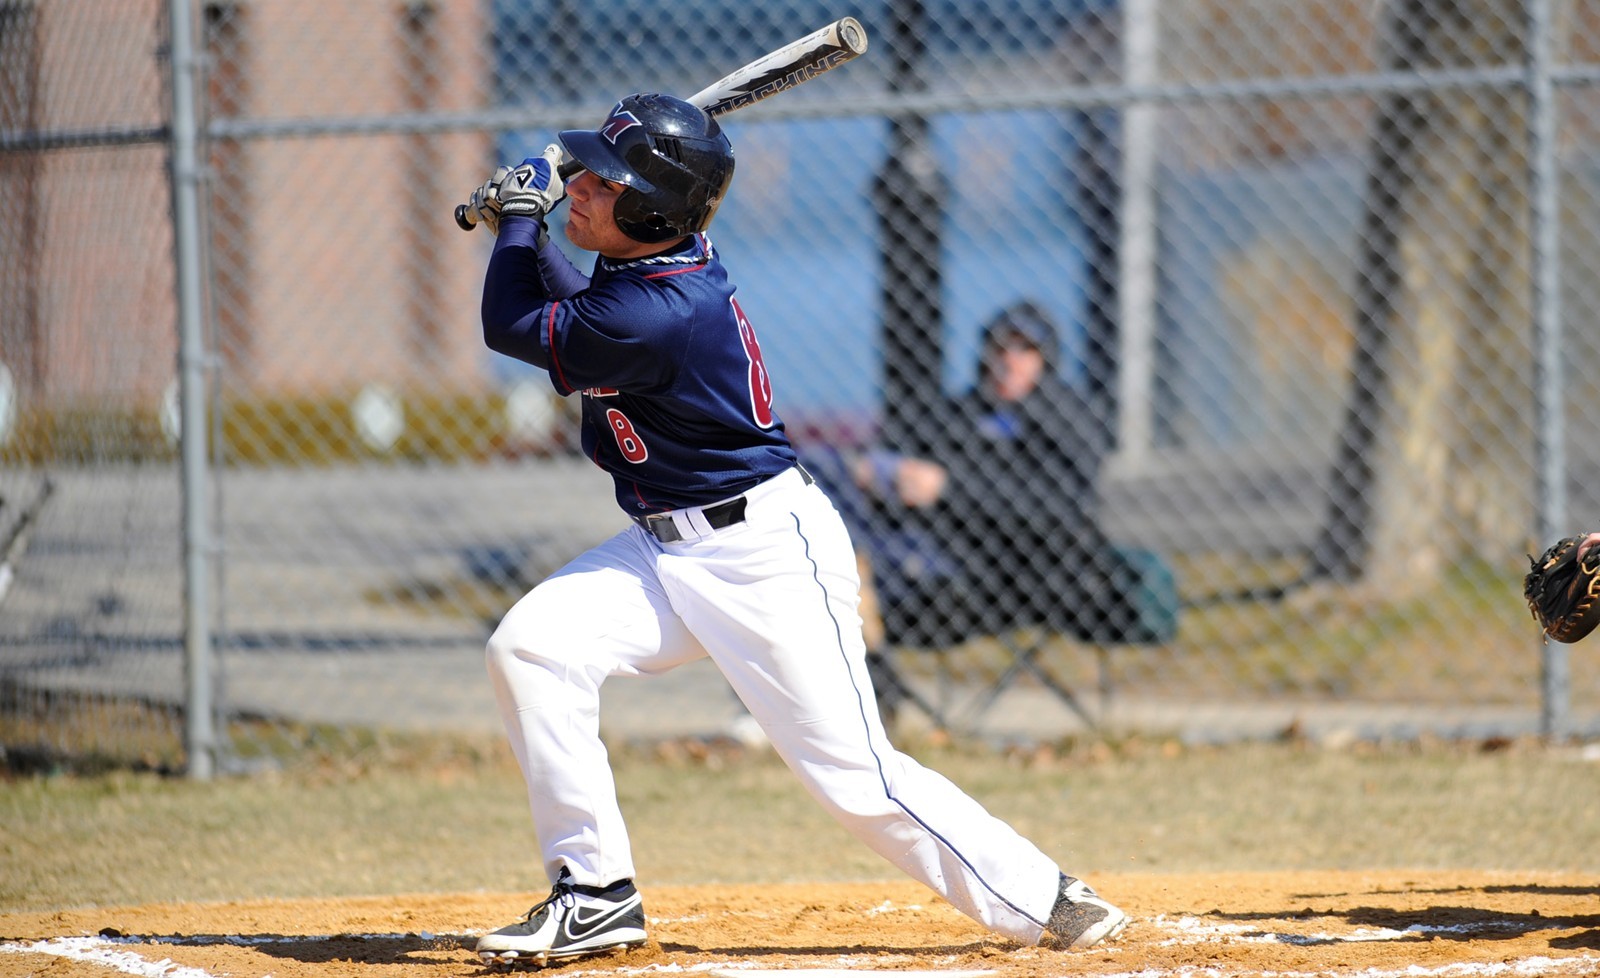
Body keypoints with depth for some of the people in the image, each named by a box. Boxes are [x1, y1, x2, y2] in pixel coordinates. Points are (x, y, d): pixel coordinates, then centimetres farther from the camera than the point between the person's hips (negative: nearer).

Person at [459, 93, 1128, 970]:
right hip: (666, 550, 9)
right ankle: (595, 895, -3)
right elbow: (579, 307, 24)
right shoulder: (659, 262, 0)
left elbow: (511, 329, -14)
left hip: (764, 552, -9)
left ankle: (1042, 902, 6)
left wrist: (523, 209, -2)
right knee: (529, 646, -9)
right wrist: (522, 226, 9)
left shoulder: (660, 317, -28)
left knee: (855, 774, -7)